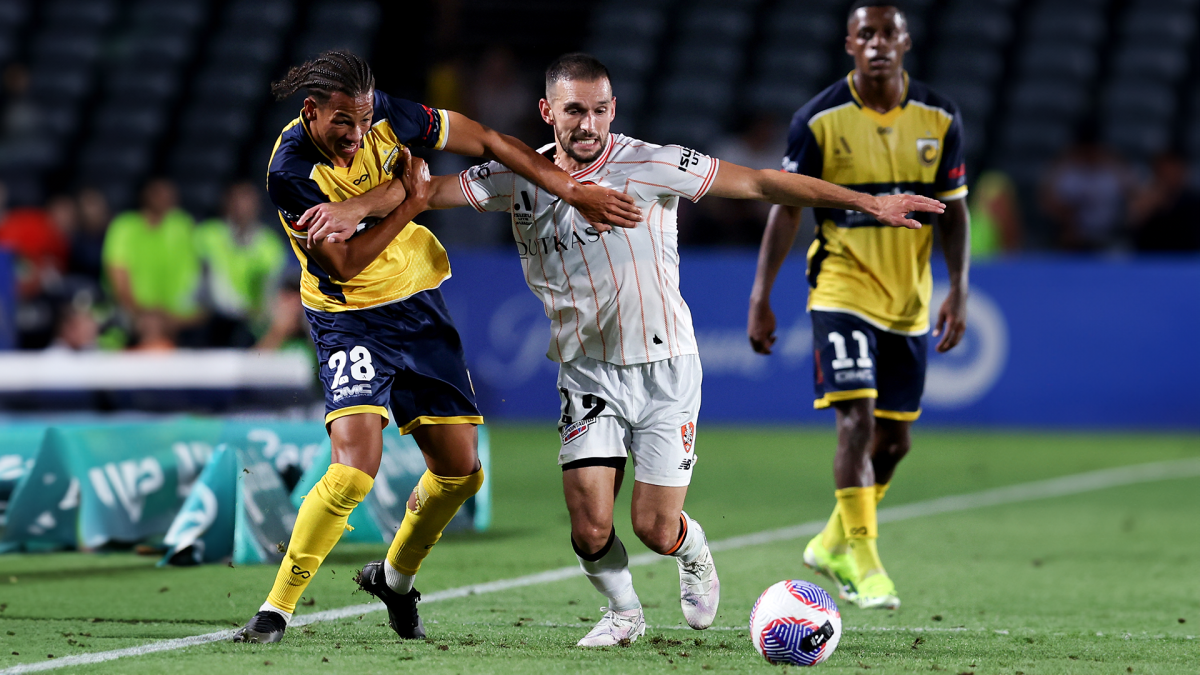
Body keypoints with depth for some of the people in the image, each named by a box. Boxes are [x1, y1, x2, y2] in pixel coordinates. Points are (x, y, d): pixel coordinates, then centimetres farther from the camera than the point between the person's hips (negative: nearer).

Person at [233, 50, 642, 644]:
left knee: (460, 472, 5)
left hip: (418, 305, 5)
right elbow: (346, 265, -21)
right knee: (355, 467, -24)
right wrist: (410, 195, -21)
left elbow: (489, 142, -2)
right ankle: (275, 611, -13)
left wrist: (573, 192, -3)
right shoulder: (290, 173, -23)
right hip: (349, 320, -5)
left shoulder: (389, 117, -13)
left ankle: (394, 577, 33)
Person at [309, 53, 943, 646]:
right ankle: (623, 612, 21)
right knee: (590, 529, -11)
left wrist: (867, 202, -13)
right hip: (586, 372, 2)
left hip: (664, 365, -2)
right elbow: (427, 191, 0)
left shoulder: (651, 165, -12)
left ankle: (694, 548, 33)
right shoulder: (519, 176, -4)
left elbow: (758, 183, -11)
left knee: (655, 530, -5)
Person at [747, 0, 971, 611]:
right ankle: (862, 561, -12)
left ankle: (833, 544, 31)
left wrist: (958, 291, -5)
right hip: (841, 290, -4)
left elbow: (953, 212, 6)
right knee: (856, 420, -18)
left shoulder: (939, 119, 0)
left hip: (908, 301, 4)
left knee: (894, 438, 10)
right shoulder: (819, 119, -8)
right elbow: (787, 208, -3)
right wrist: (761, 297, -7)